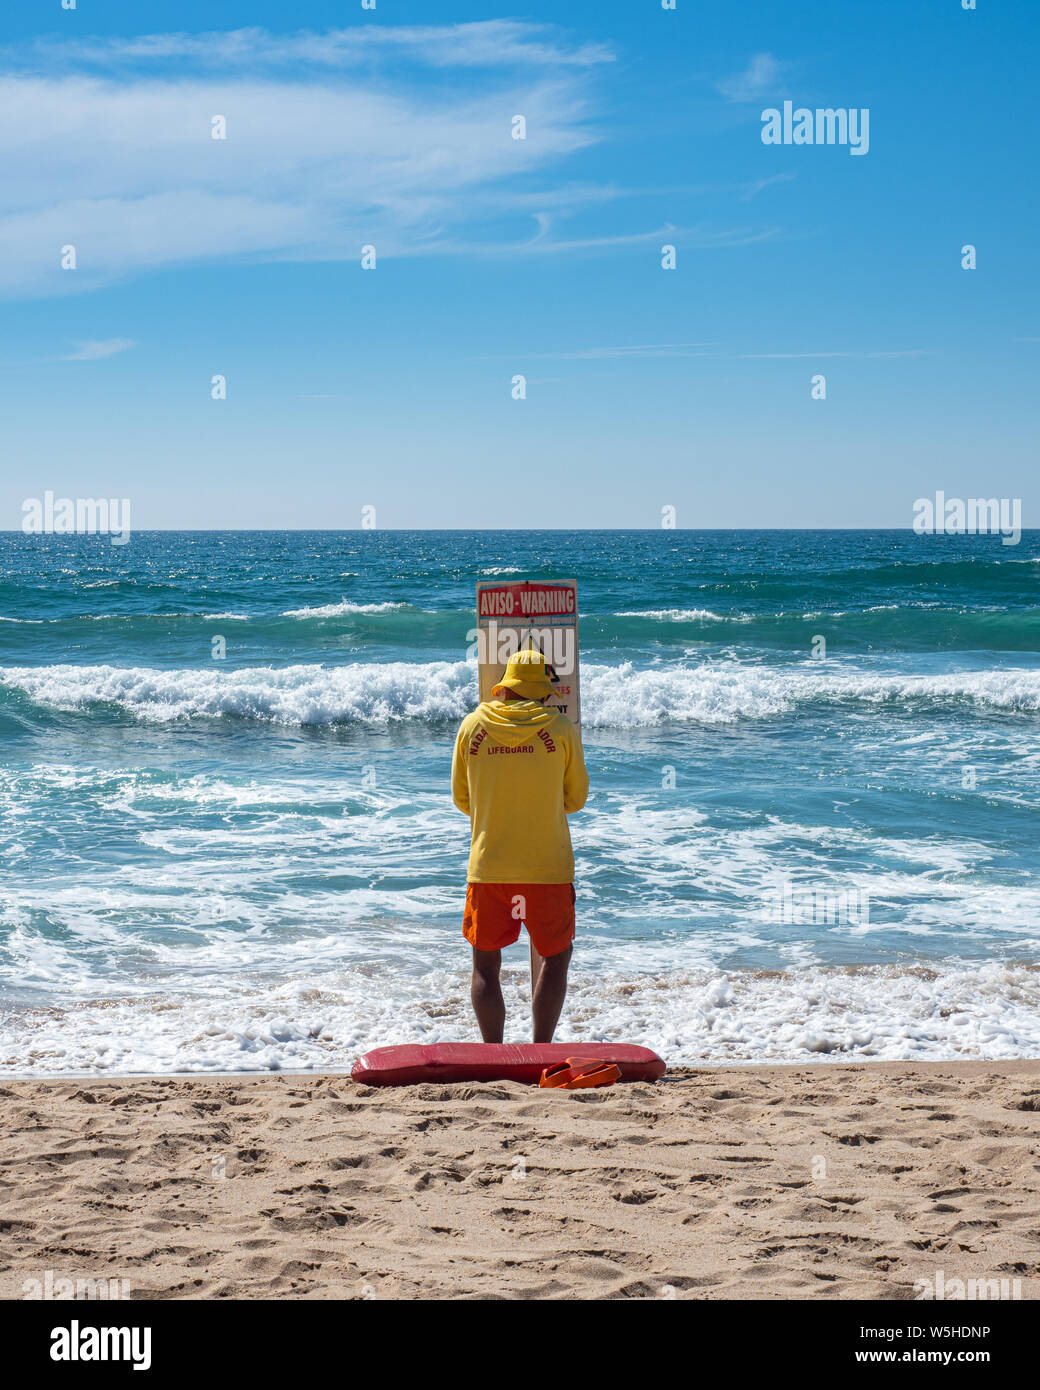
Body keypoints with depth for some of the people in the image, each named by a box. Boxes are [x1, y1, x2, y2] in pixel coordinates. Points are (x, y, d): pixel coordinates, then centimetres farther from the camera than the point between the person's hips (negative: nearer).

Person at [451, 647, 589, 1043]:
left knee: (485, 965, 12)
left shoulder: (473, 725, -1)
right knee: (554, 957, 14)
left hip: (487, 866, 1)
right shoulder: (560, 727, -5)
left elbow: (461, 798, 8)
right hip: (548, 866, -1)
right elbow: (576, 798, 5)